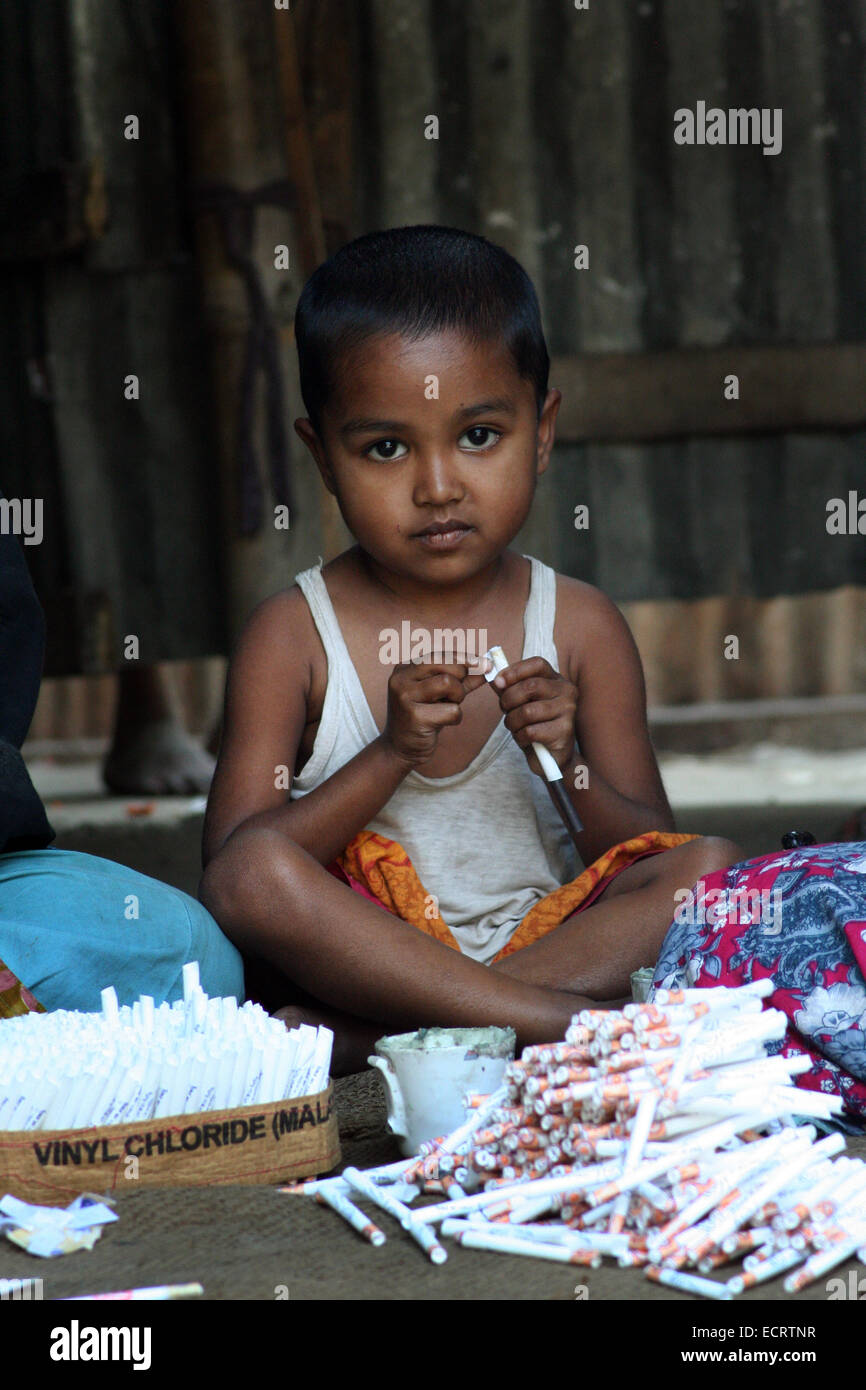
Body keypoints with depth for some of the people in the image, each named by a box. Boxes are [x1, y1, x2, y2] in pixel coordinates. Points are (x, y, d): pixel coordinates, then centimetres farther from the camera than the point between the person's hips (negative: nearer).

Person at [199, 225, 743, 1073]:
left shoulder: (582, 629, 4)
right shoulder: (291, 637, -1)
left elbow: (649, 853, 6)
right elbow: (232, 870, -7)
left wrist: (569, 767, -14)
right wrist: (391, 755, -17)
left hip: (550, 933, 3)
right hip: (363, 946, -2)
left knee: (712, 872, -22)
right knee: (254, 871, -29)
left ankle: (354, 1034, -27)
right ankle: (568, 1024, -30)